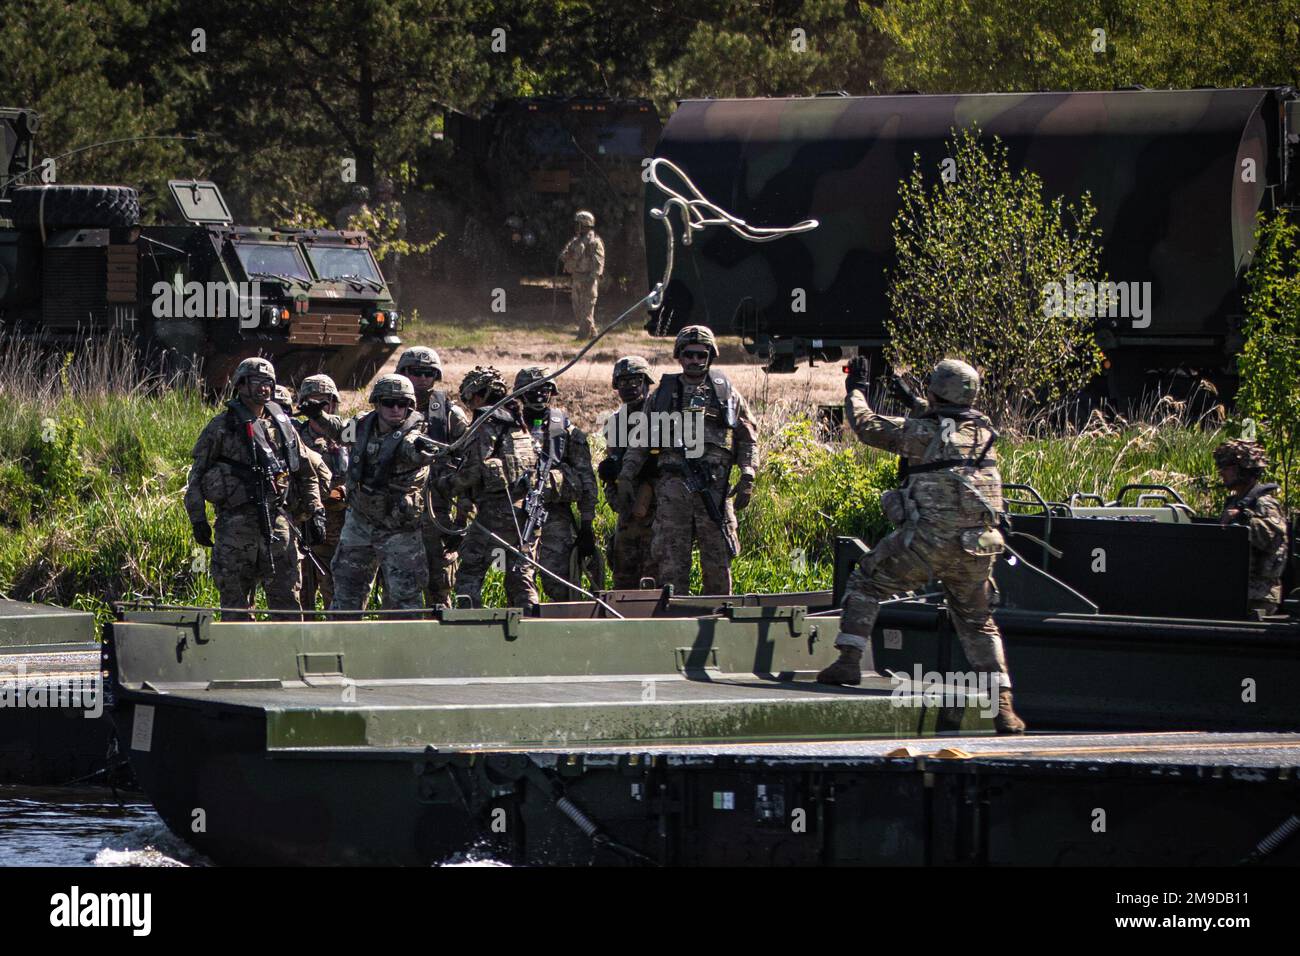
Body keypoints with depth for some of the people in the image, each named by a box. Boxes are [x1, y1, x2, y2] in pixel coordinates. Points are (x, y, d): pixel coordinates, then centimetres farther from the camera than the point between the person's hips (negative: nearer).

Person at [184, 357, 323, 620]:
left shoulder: (283, 426, 14)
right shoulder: (221, 427, 1)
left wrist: (316, 512, 8)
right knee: (236, 600, 1)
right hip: (235, 524, -3)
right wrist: (198, 520, -4)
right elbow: (197, 475, 2)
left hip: (277, 519, 3)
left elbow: (306, 474, 21)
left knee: (287, 597, 1)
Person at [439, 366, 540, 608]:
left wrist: (448, 485, 2)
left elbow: (474, 468, -14)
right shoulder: (519, 422, 17)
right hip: (527, 510, 7)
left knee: (470, 573, -1)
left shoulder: (487, 422, -6)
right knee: (521, 576, 9)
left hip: (496, 509, -7)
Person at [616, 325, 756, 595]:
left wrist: (748, 477, 0)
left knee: (718, 558, 0)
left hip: (714, 484, 0)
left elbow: (748, 440, 13)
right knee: (670, 557, -5)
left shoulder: (726, 392, 14)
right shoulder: (663, 394, 15)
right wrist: (626, 476, 6)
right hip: (672, 483, 0)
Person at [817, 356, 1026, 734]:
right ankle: (1002, 705, 7)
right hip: (977, 546, 5)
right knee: (978, 622, 17)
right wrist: (922, 410, 41)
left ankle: (849, 661, 4)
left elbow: (866, 425, 5)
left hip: (926, 540, -5)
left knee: (864, 584, 15)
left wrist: (855, 390, 22)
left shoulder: (922, 431, -6)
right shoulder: (983, 431, 9)